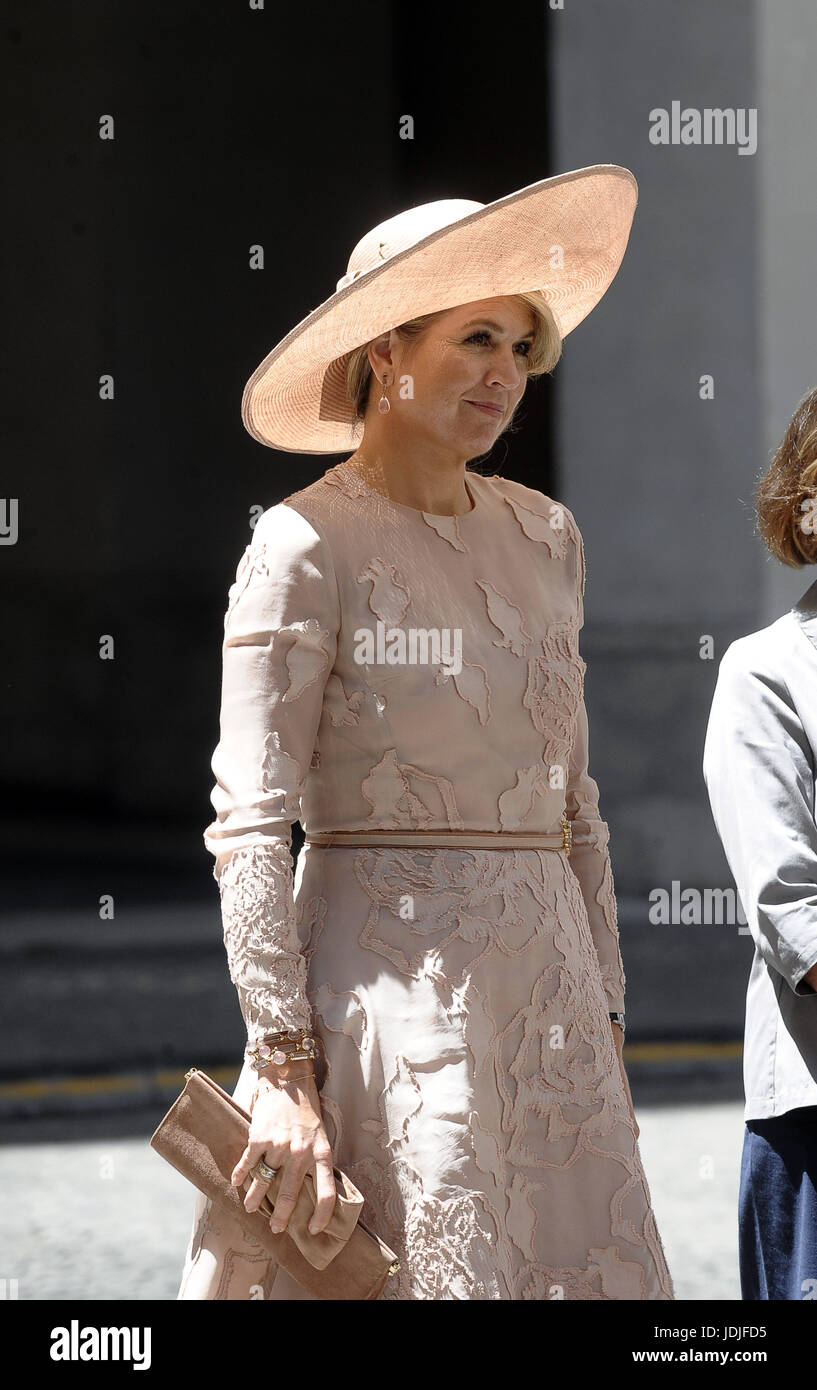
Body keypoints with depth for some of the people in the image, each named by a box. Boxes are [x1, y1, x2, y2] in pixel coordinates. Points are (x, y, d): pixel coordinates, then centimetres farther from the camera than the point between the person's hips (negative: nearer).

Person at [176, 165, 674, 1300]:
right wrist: (284, 1068, -17)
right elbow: (248, 827, -11)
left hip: (546, 981, 6)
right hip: (388, 983, -6)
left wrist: (603, 1013, 14)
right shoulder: (307, 548, -6)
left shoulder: (545, 537, 14)